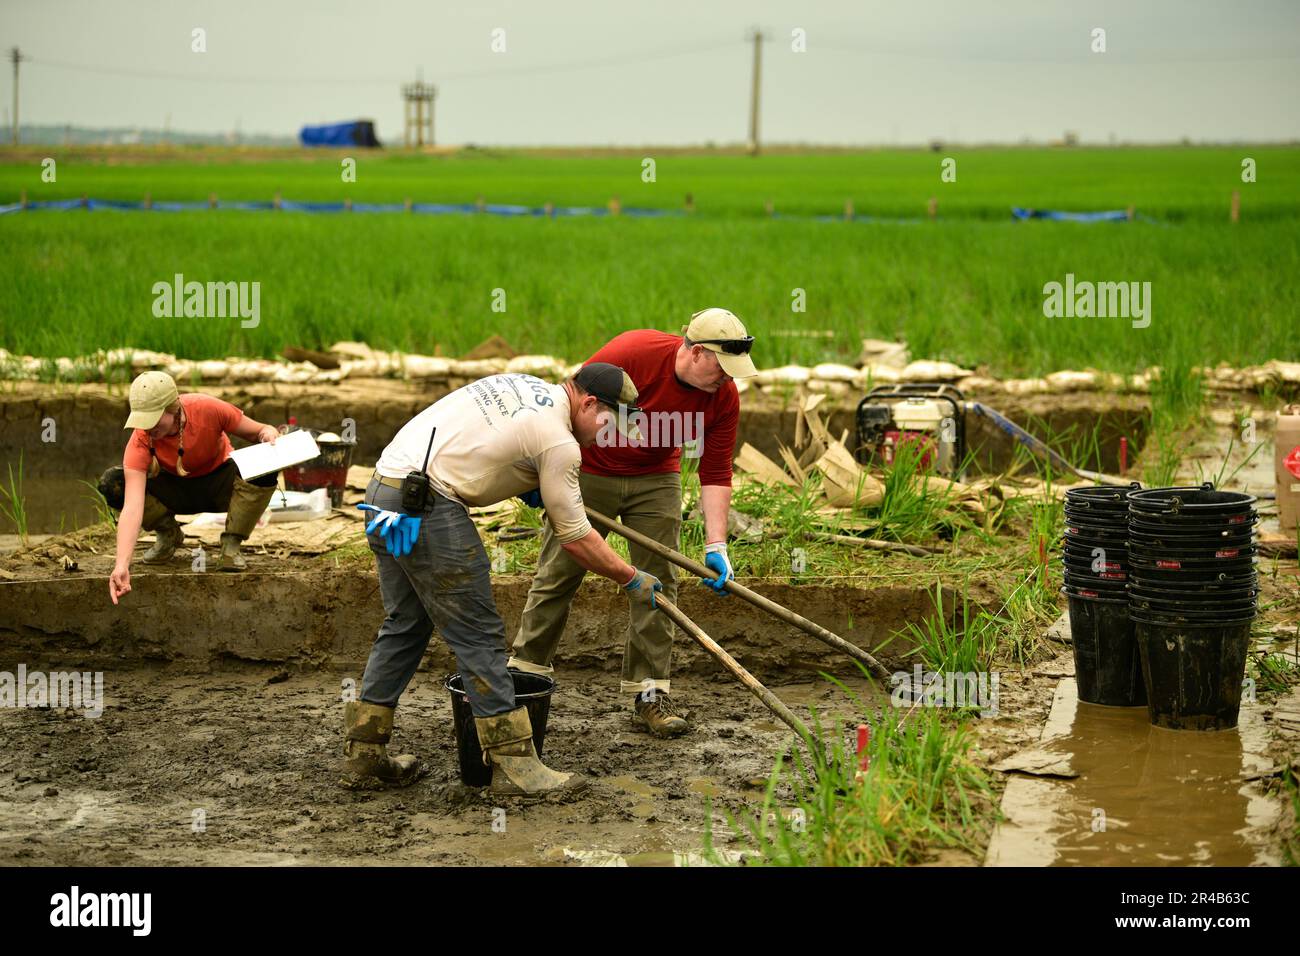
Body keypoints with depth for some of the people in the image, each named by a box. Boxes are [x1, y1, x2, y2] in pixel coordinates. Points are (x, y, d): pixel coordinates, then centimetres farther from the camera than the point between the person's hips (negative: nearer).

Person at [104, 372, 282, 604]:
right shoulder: (140, 440, -29)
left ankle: (231, 546, -16)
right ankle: (168, 535, 1)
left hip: (219, 484, -1)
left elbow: (260, 431, -13)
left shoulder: (208, 409, -29)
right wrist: (121, 566, -48)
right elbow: (132, 507, -37)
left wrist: (269, 435, -40)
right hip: (175, 490, 1)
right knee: (111, 484, -27)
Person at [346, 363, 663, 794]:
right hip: (428, 507, -10)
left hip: (383, 489, 10)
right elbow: (574, 538, -3)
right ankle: (514, 765, 1)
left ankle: (362, 757, 22)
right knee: (478, 635, -3)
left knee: (405, 624, 18)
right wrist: (631, 579, 8)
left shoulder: (522, 384, 18)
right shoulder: (558, 441, -9)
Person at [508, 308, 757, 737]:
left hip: (655, 480, 4)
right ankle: (523, 672, 15)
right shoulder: (632, 353, -29)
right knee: (557, 576, 2)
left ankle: (650, 694, 2)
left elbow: (715, 475, -10)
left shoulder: (724, 396, -15)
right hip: (589, 472, -3)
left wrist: (716, 546, -17)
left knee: (657, 583, -3)